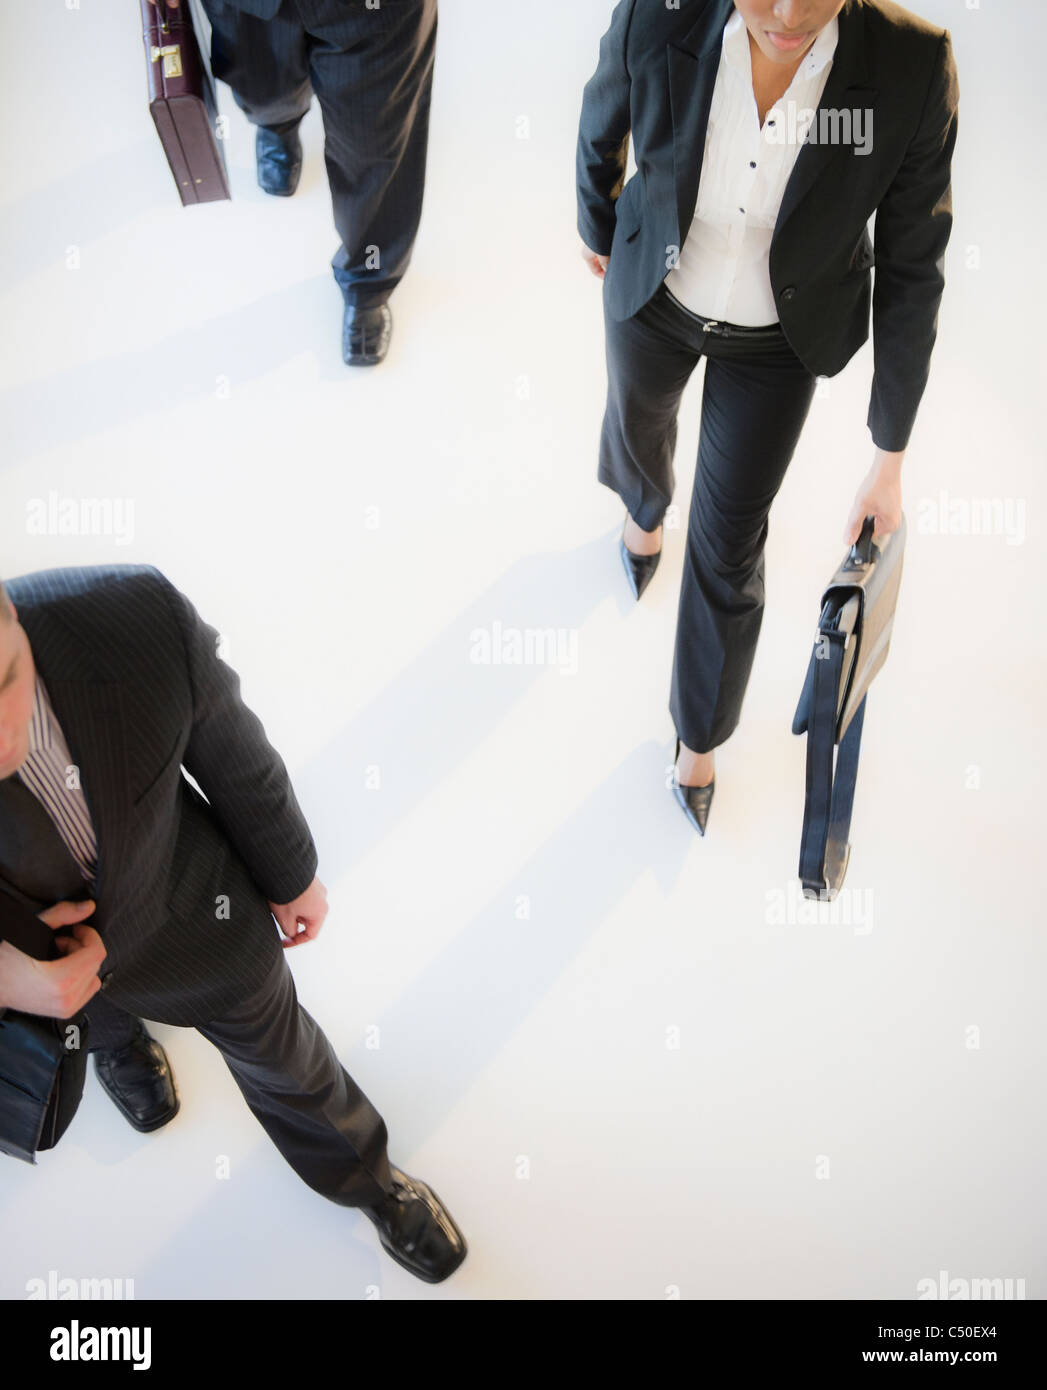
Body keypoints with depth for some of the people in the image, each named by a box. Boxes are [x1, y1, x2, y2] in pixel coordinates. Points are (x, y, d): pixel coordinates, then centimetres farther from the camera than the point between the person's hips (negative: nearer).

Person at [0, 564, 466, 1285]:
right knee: (95, 1024, 36)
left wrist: (292, 873, 0)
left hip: (184, 900, -1)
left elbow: (228, 745, -17)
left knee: (277, 1048, 23)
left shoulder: (138, 615, -39)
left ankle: (364, 1173, 54)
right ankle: (122, 1039, 74)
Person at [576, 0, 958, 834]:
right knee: (638, 417, 32)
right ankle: (644, 507, 73)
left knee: (727, 549, 9)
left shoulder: (913, 68, -31)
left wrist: (890, 458, -16)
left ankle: (701, 733, 38)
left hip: (778, 338, -1)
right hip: (656, 294, 1)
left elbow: (910, 268, -20)